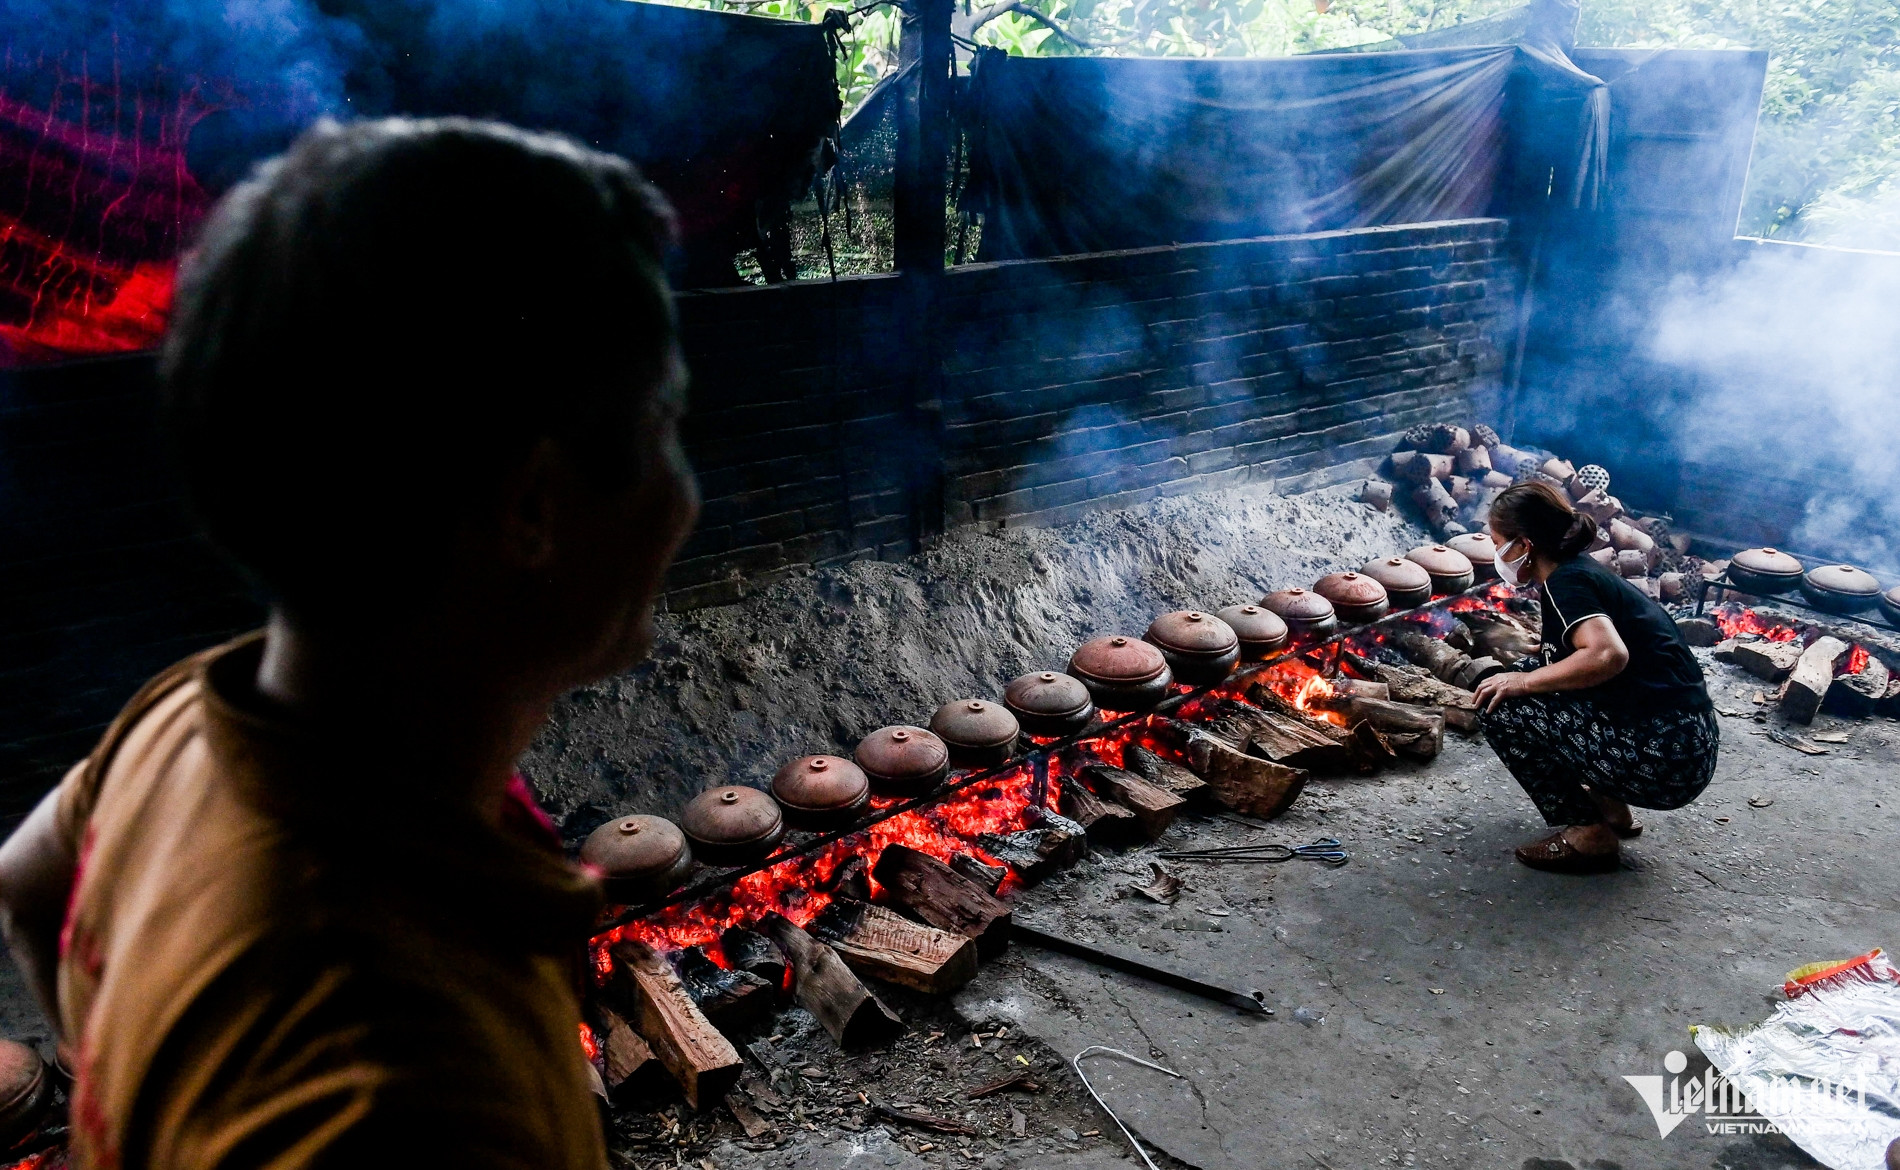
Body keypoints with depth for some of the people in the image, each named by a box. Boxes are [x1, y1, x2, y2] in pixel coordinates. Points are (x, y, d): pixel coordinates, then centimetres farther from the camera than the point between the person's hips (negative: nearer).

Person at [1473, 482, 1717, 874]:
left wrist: (1524, 682, -18)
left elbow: (1608, 654, -30)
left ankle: (1590, 833, -1)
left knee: (1500, 707, -9)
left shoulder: (1565, 582, -12)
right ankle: (1609, 807, 17)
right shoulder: (1584, 571, 16)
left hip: (1666, 763, -10)